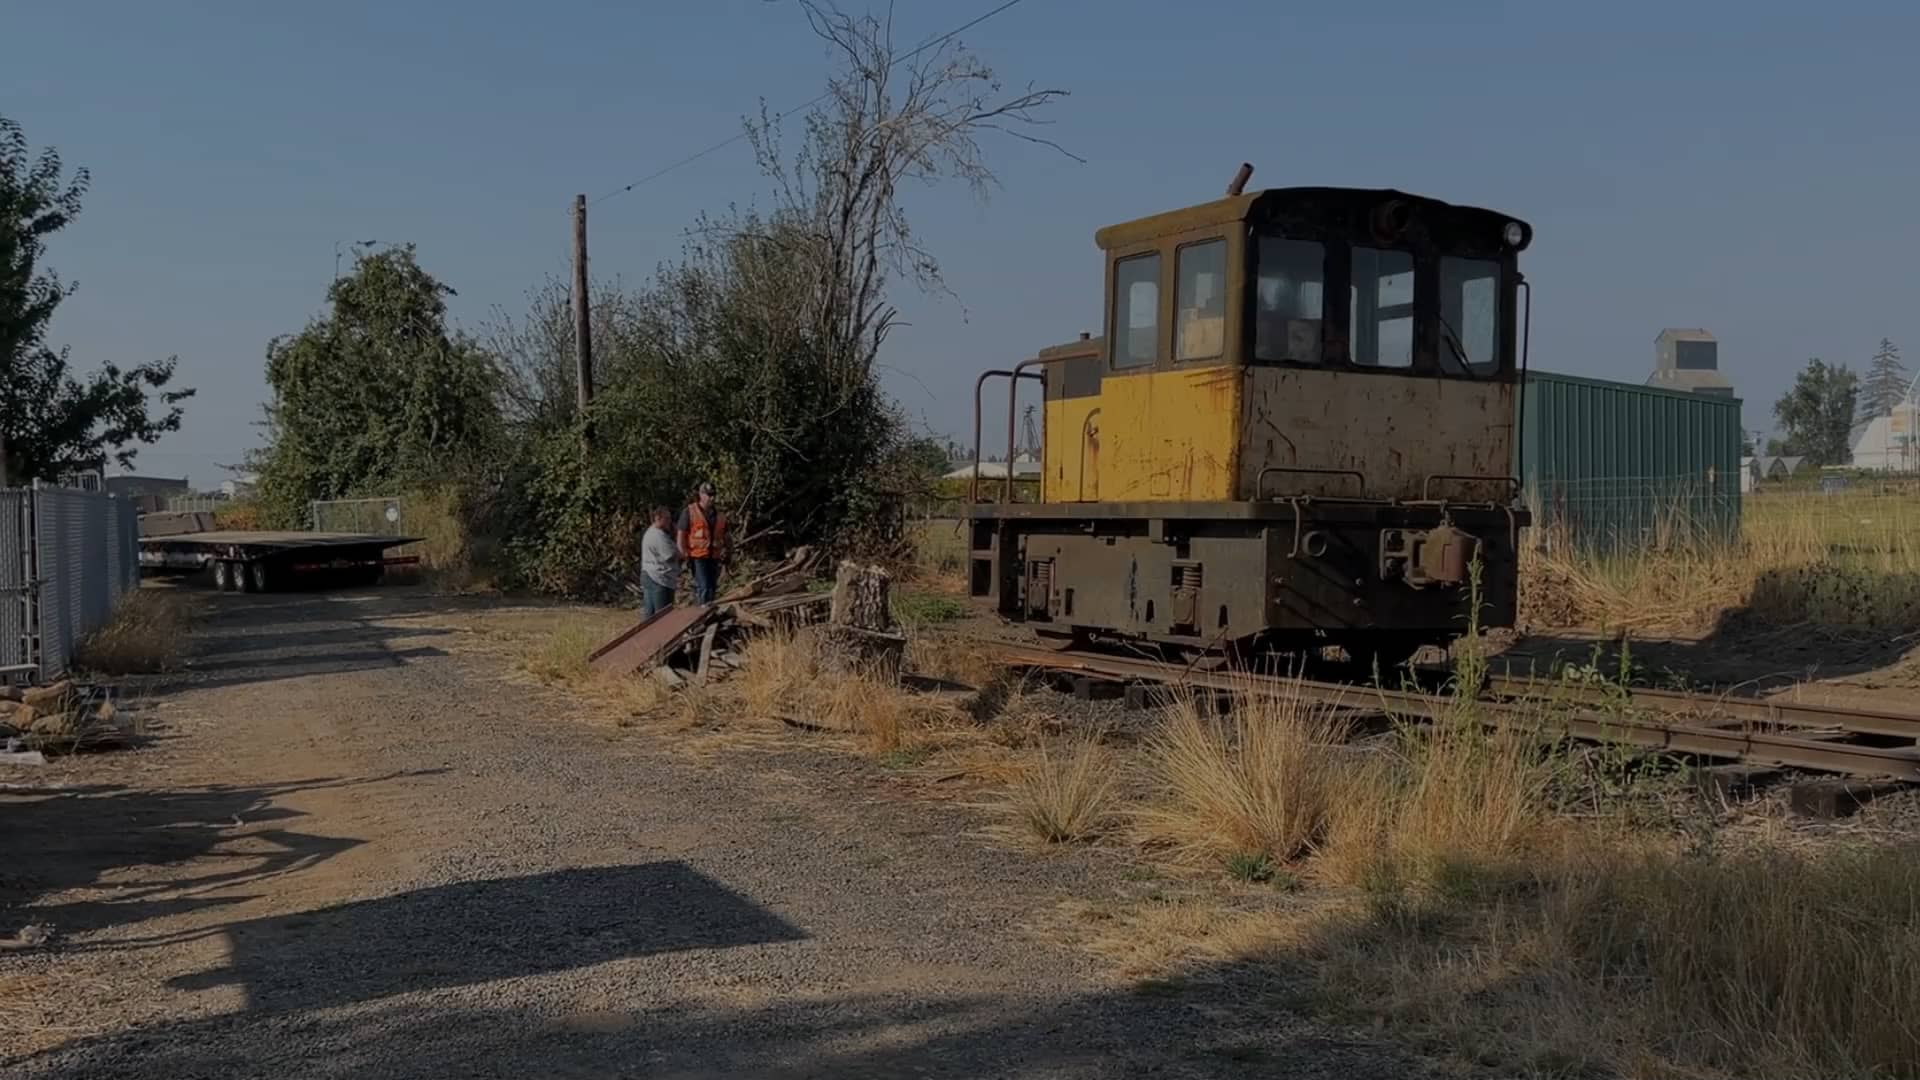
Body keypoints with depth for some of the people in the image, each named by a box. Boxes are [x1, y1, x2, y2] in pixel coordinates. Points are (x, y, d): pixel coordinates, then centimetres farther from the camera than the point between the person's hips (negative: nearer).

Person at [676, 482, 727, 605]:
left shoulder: (719, 515, 12)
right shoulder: (689, 512, -4)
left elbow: (724, 535, 24)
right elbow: (681, 535, -5)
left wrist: (724, 549, 10)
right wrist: (684, 555, -9)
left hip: (714, 557, 6)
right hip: (697, 557, -6)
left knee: (712, 587, 10)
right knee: (703, 586, -15)